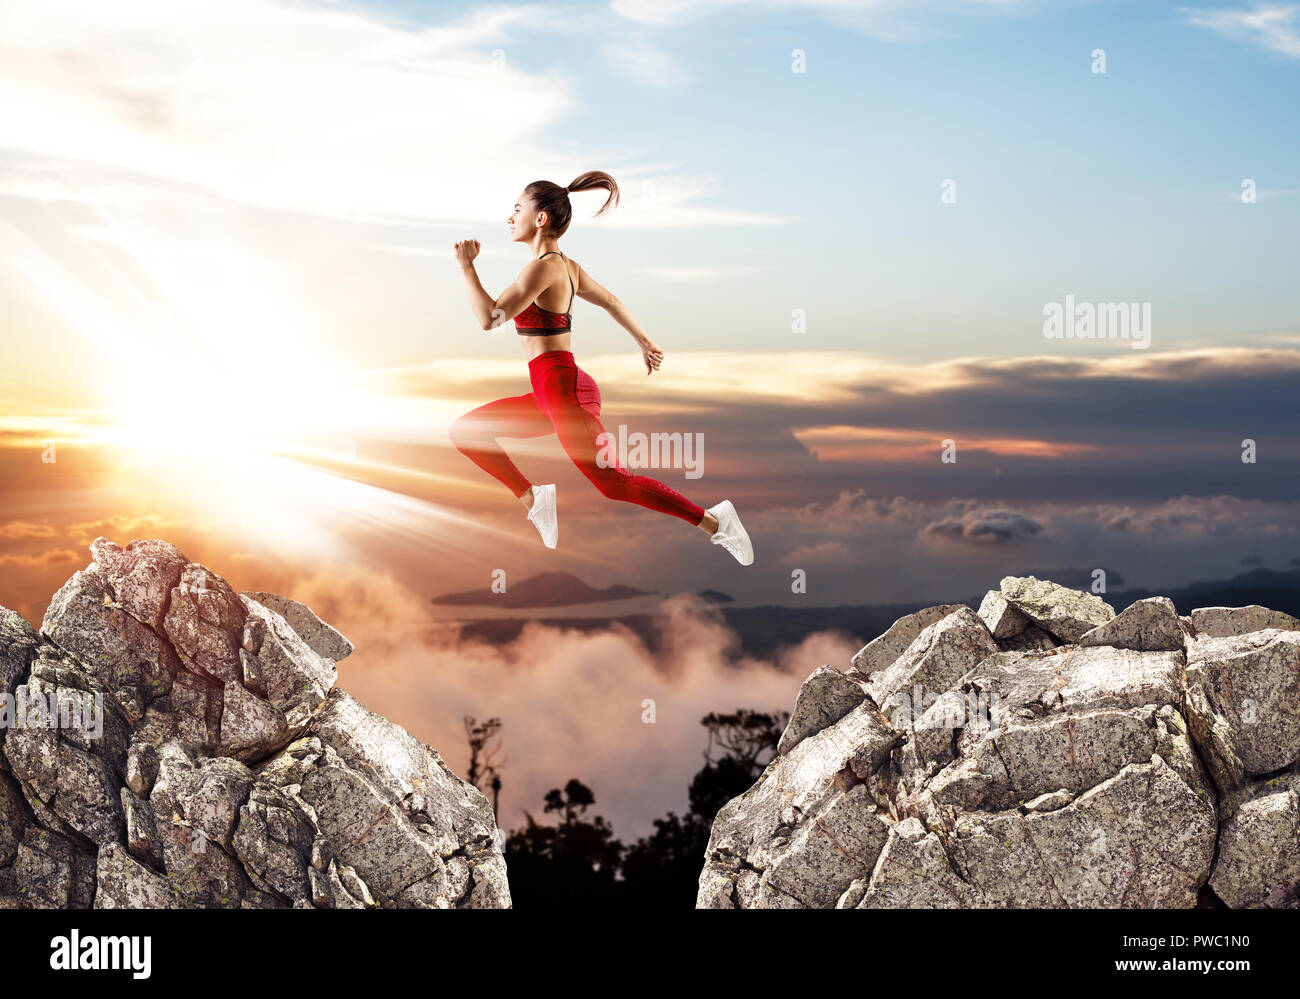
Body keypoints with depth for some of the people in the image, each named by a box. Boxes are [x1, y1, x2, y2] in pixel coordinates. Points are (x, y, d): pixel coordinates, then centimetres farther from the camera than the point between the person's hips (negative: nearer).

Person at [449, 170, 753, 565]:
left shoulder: (544, 266, -17)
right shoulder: (567, 266, 11)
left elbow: (490, 318, -23)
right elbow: (612, 302, 24)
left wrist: (466, 266, -12)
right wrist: (646, 344, 36)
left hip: (563, 389, -10)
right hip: (550, 394, 10)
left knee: (614, 484, -5)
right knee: (465, 431, 11)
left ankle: (713, 521, 0)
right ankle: (531, 498, 12)